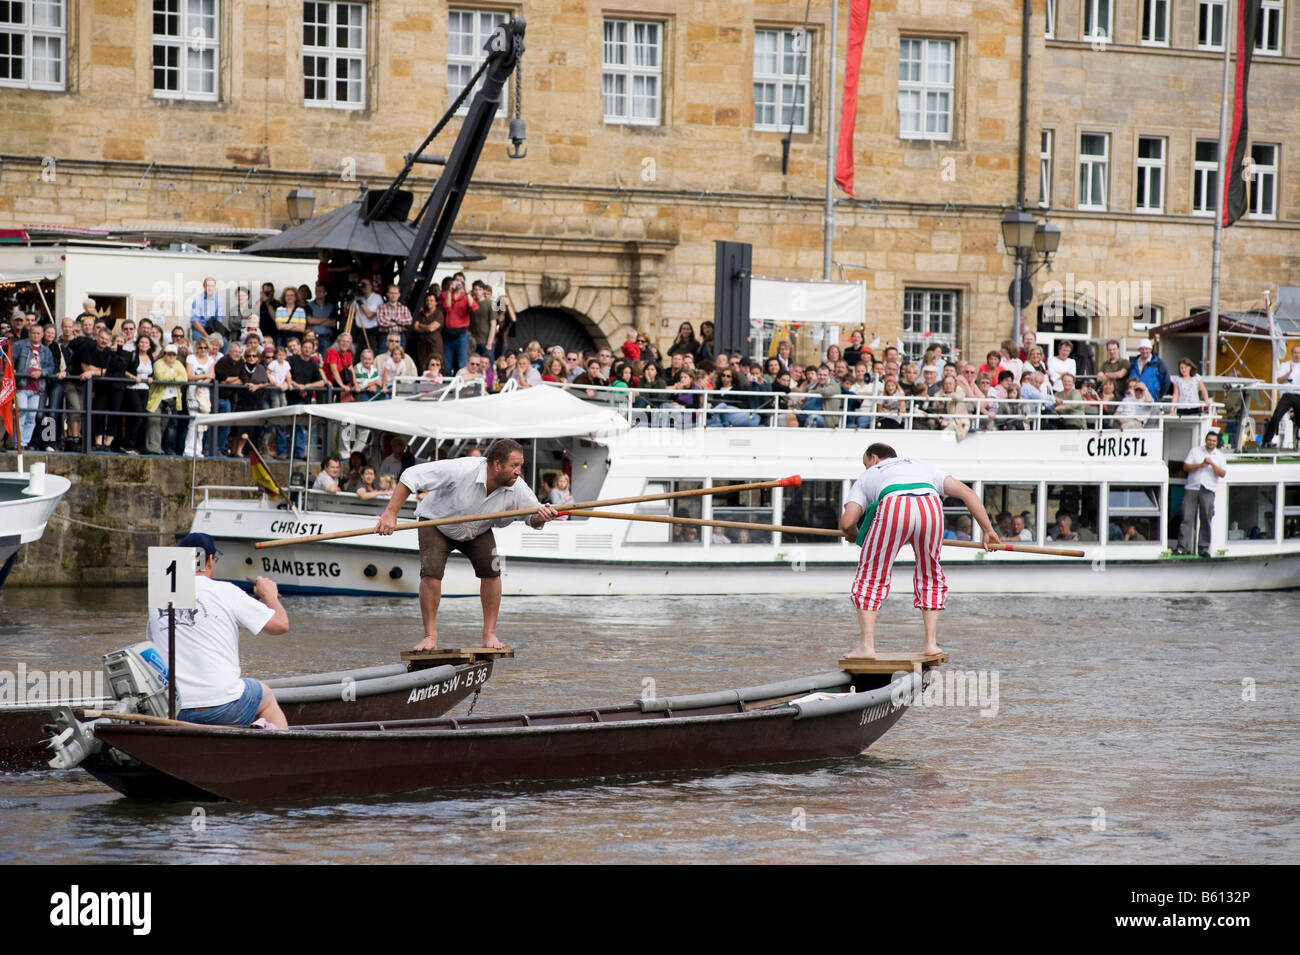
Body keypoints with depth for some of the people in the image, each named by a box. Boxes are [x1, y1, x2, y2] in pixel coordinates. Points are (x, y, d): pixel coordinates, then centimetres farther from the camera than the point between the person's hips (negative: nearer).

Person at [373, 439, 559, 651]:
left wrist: (541, 515, -37)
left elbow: (533, 517, -10)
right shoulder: (461, 471, -38)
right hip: (436, 522, -3)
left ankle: (489, 634, -2)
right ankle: (430, 636, -8)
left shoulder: (517, 489, -24)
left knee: (491, 571, -14)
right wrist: (390, 514, -38)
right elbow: (411, 476, -34)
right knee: (431, 572, -19)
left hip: (478, 531, 4)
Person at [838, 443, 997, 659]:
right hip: (930, 506, 2)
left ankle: (866, 645, 6)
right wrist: (988, 530, 29)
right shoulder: (923, 467, 40)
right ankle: (931, 643, 16)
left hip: (893, 506, -2)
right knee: (930, 577, 22)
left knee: (870, 577, 12)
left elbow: (847, 521, 17)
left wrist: (851, 534, 41)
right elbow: (966, 492, 29)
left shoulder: (867, 477, 33)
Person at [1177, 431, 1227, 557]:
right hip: (1192, 488, 0)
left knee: (1206, 519, -2)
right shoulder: (1195, 451, 12)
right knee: (1187, 518, -7)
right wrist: (1201, 465, -8)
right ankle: (1183, 547, -9)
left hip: (1208, 490, 0)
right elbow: (1185, 467, 4)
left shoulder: (1219, 456, 12)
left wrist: (1212, 464, -11)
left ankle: (1204, 548, 2)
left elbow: (1223, 474, 2)